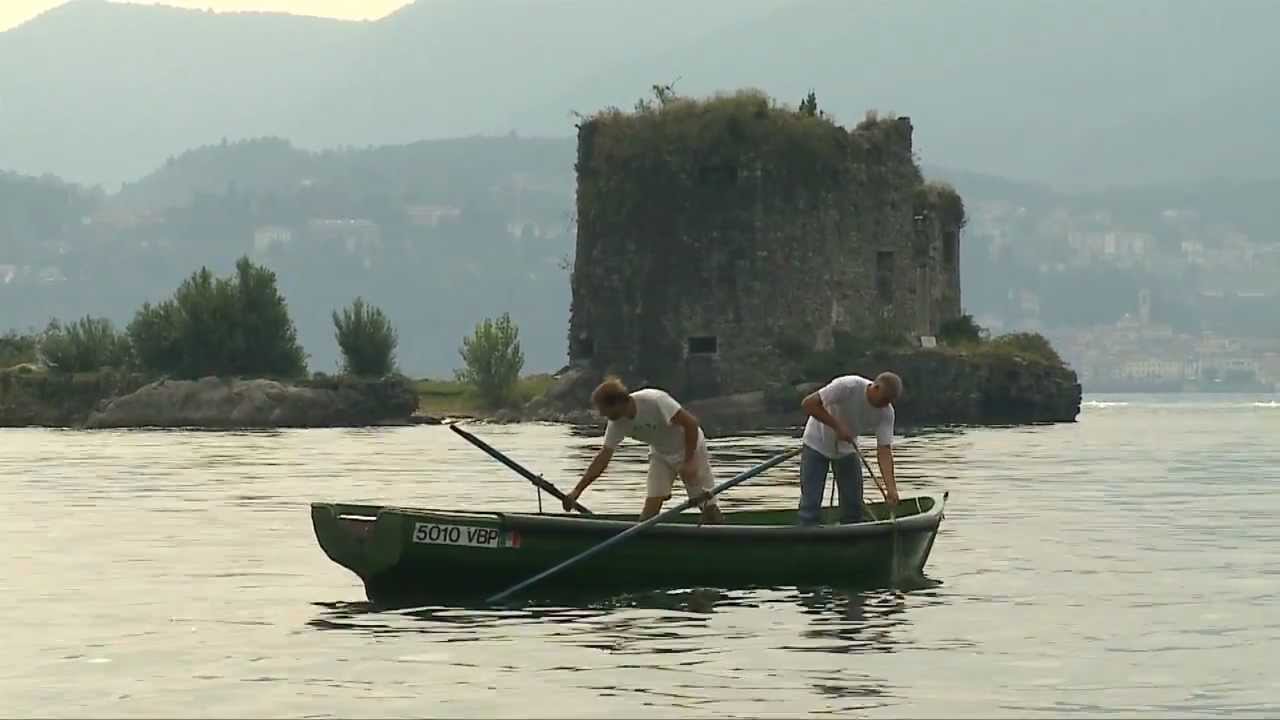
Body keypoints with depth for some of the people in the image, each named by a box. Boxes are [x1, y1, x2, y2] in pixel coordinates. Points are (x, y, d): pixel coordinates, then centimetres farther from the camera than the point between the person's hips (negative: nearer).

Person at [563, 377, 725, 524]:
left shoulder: (654, 401, -32)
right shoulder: (617, 425, -14)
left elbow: (691, 423, -28)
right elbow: (602, 458, -10)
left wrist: (689, 461, -28)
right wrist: (577, 491, -15)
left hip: (691, 448, -5)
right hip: (660, 455, 5)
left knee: (709, 507, -6)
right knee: (651, 507, -10)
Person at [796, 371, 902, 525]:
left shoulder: (886, 413, -17)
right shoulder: (848, 386, -31)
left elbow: (884, 449, -20)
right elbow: (808, 404, -30)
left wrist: (891, 487, -31)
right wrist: (837, 426, -32)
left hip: (847, 449, 5)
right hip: (817, 444, -5)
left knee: (853, 506, 1)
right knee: (811, 504, -10)